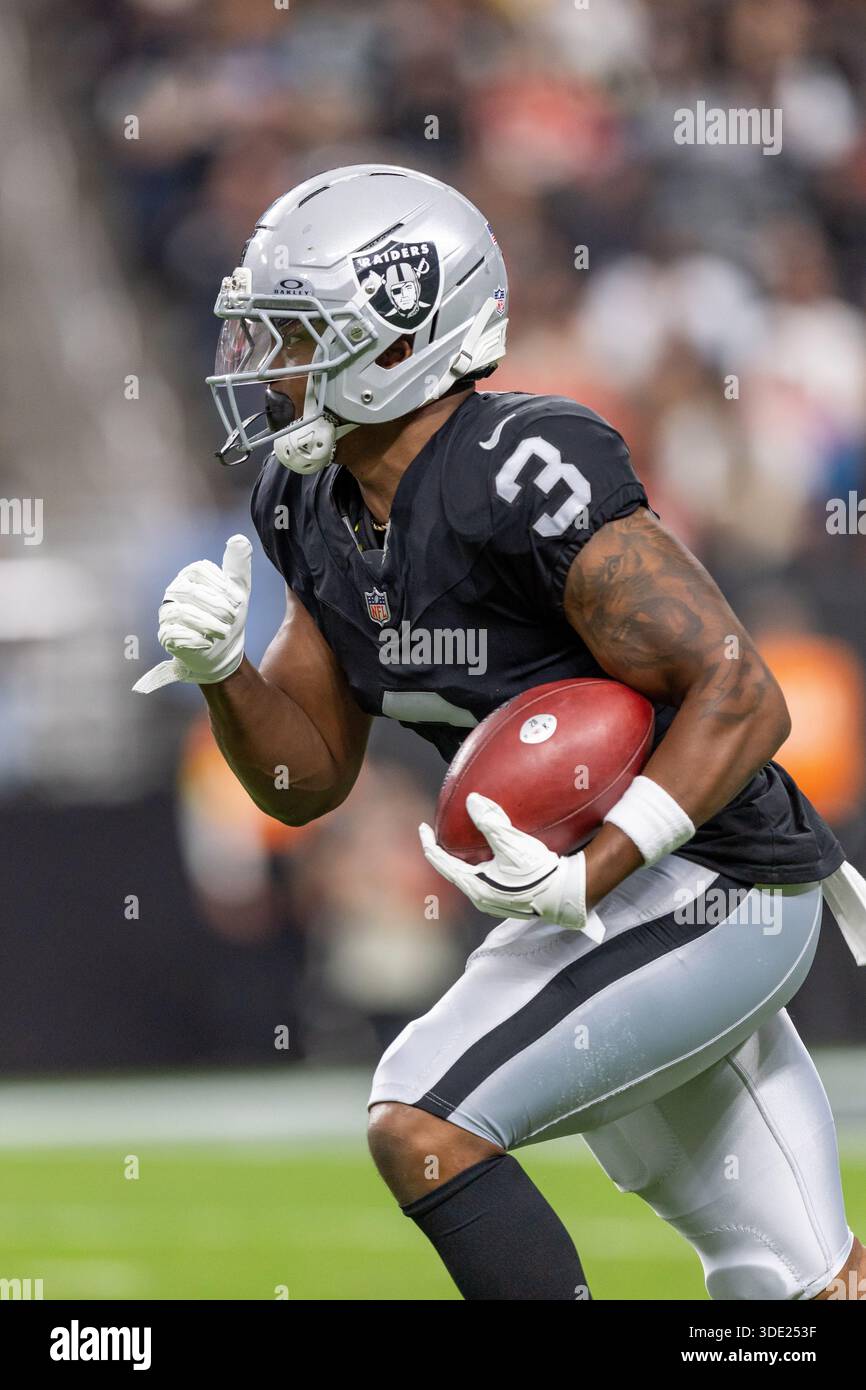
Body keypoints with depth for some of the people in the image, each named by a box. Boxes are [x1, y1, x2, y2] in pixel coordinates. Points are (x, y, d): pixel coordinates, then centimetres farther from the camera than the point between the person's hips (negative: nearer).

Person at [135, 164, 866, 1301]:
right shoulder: (318, 513, 3)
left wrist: (584, 883, -31)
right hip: (606, 892, 9)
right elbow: (306, 780, 11)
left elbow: (741, 698, -24)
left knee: (423, 1125, -20)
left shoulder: (527, 477, -24)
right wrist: (219, 673, -9)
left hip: (706, 896, -9)